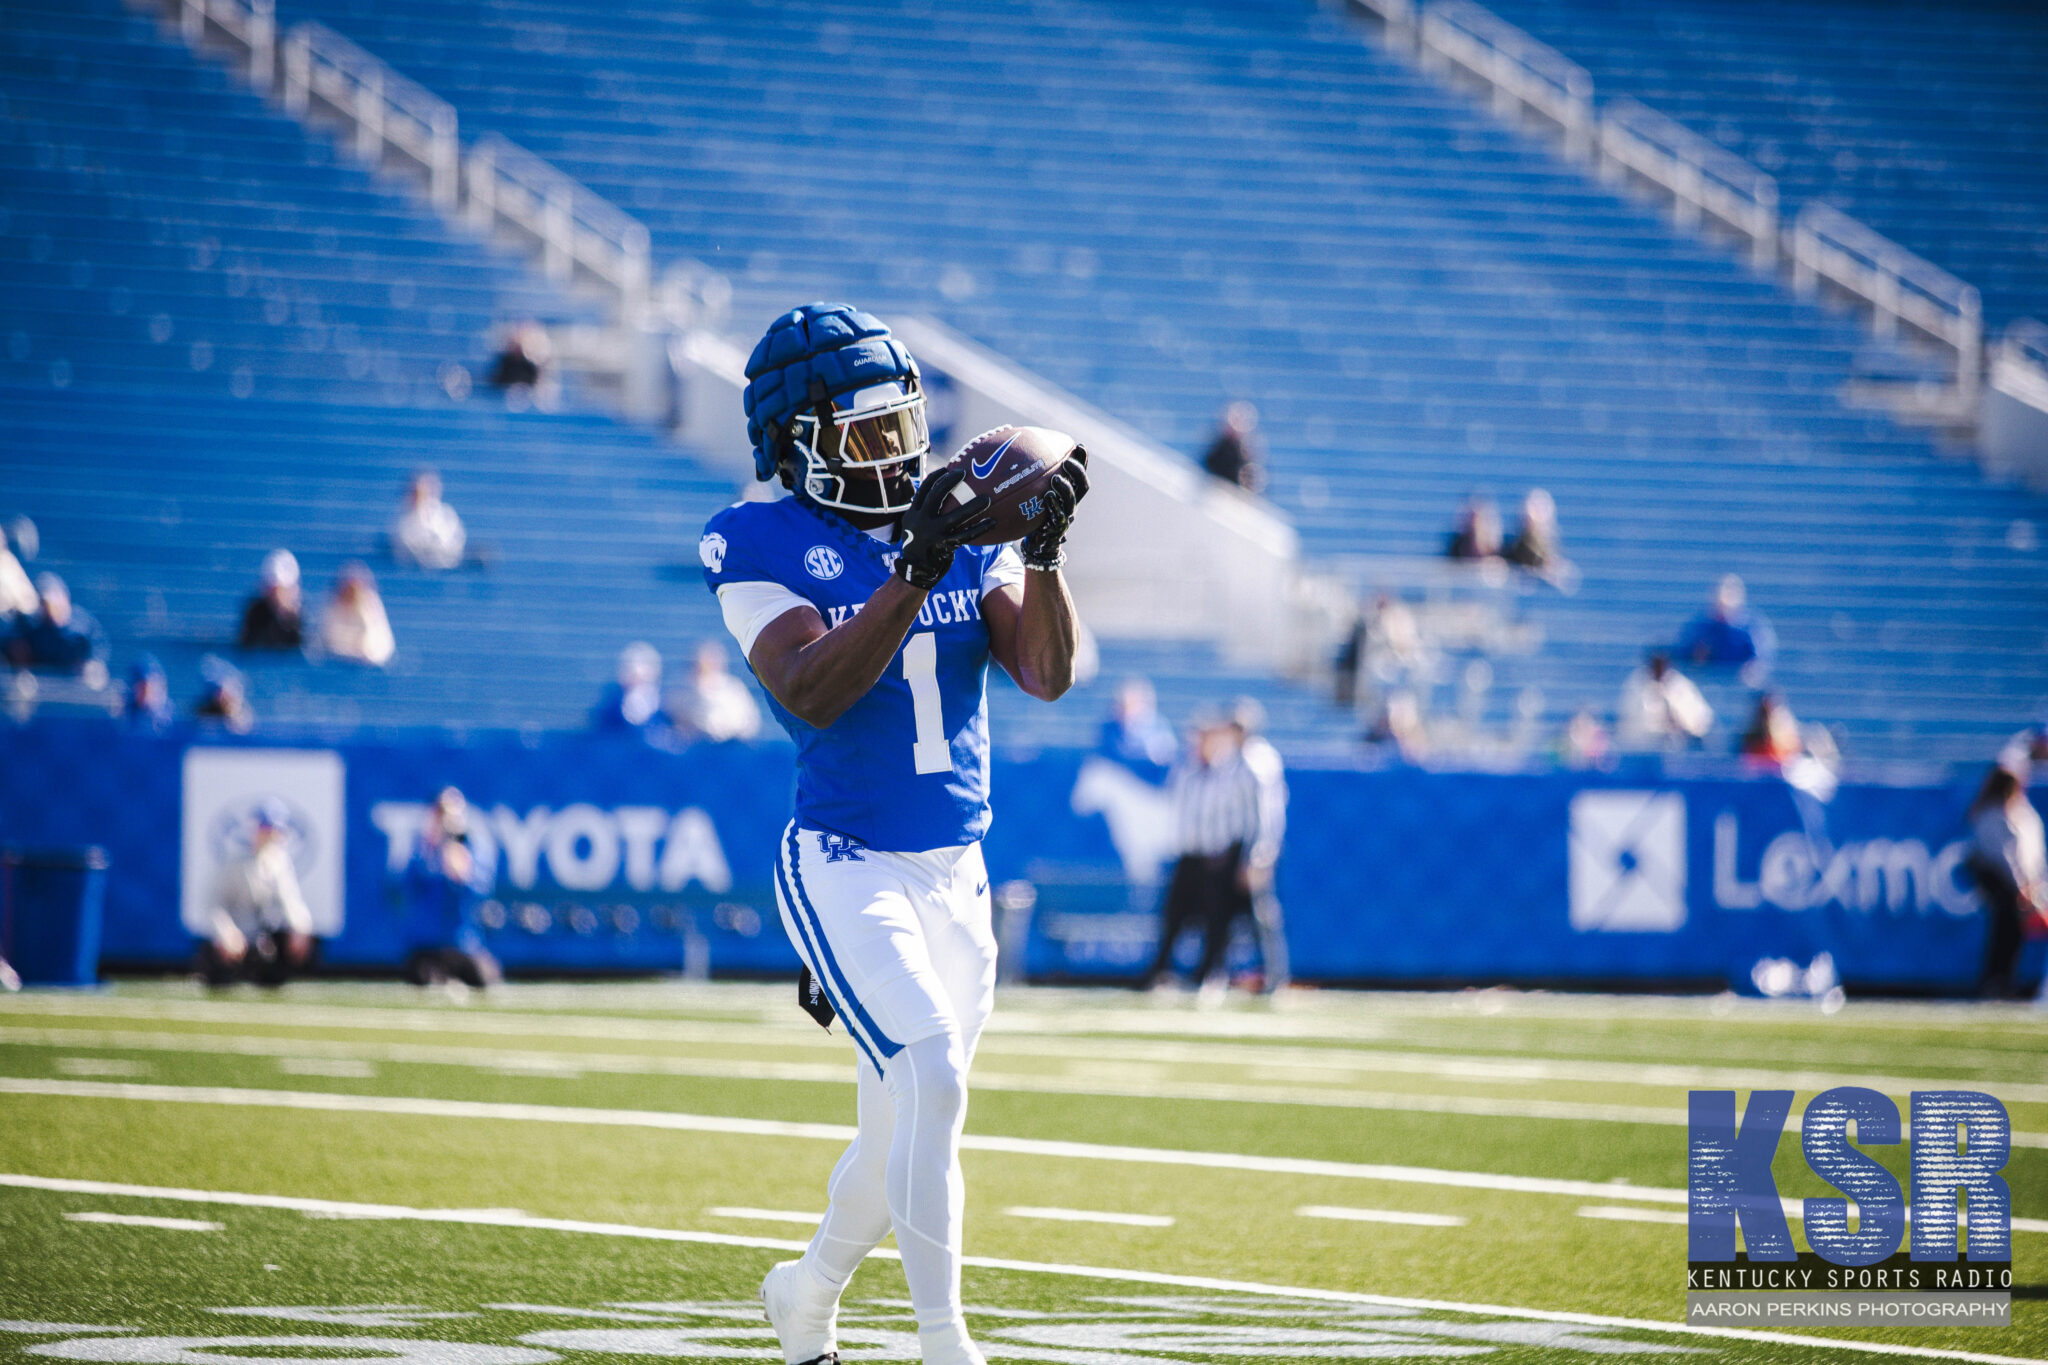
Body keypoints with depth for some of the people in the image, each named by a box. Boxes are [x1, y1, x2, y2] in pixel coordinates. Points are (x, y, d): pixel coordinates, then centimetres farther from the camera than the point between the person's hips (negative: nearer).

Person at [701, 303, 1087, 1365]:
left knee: (902, 1135, 14)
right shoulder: (762, 548, -7)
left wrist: (1044, 548, -18)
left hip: (955, 873, 6)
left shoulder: (965, 528, 6)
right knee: (932, 1079, -24)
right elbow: (810, 694, -22)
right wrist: (916, 567, -29)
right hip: (844, 870, -6)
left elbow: (1048, 676, -3)